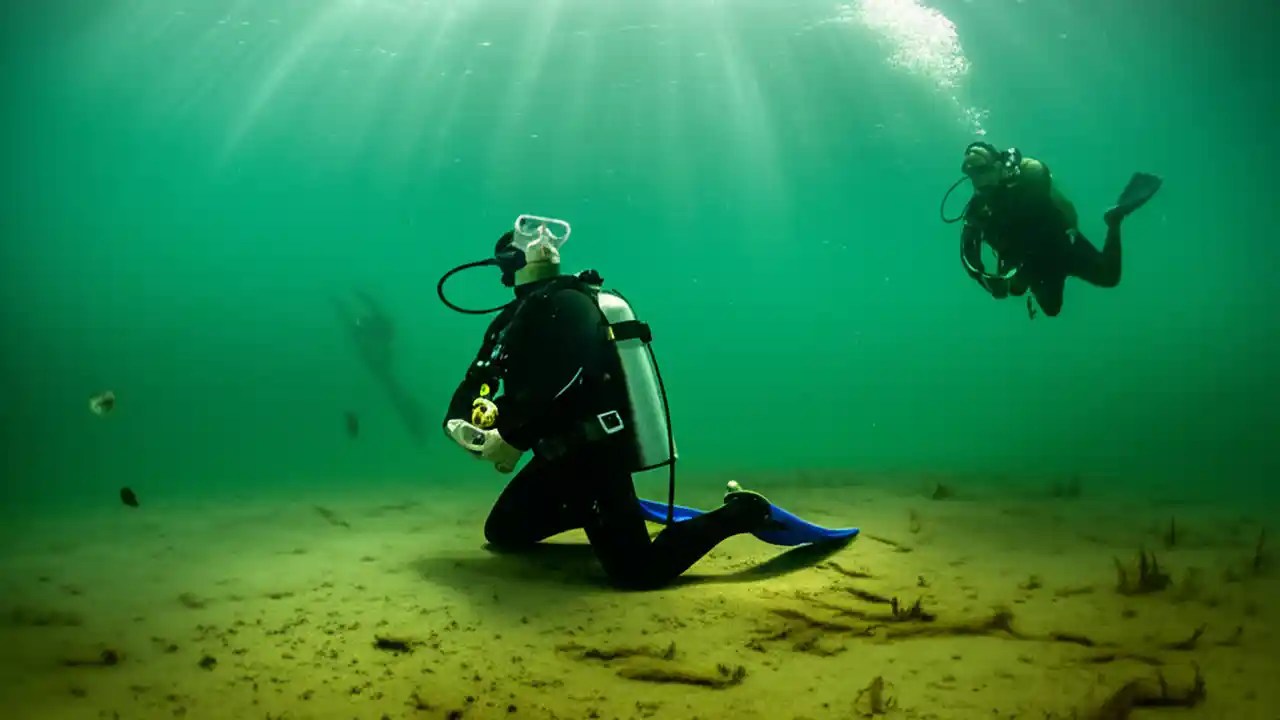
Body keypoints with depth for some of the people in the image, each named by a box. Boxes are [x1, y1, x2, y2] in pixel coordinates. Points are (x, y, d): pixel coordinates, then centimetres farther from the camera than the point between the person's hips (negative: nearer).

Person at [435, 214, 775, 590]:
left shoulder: (567, 303, -12)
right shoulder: (518, 315, 17)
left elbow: (563, 383, -28)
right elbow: (480, 378, 12)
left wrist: (514, 438, -22)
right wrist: (457, 422, -10)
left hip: (593, 455, -9)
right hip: (565, 455, 9)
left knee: (637, 572, -16)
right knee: (501, 533, 20)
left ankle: (740, 514, 0)